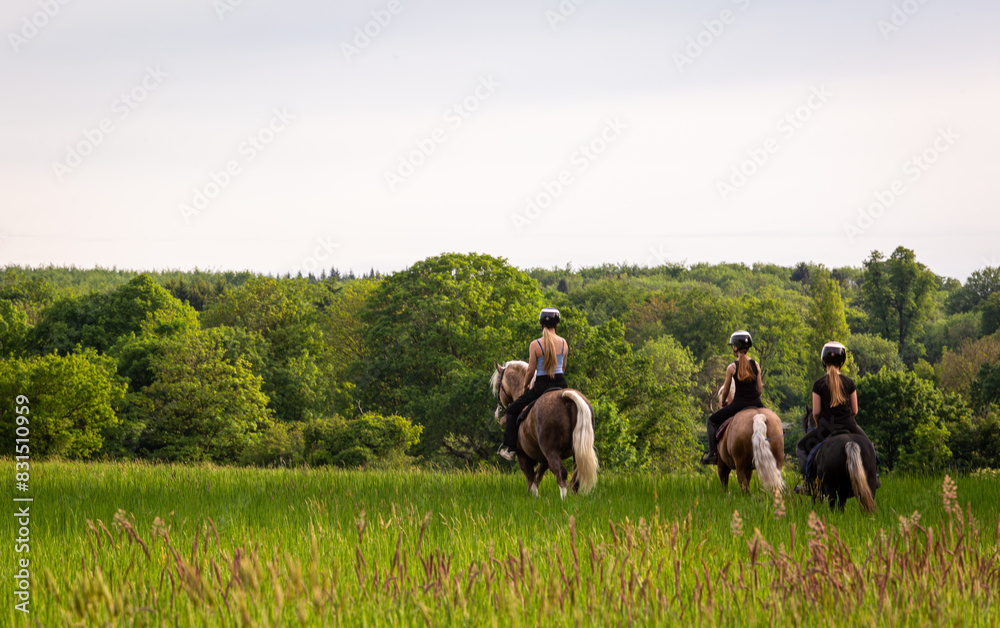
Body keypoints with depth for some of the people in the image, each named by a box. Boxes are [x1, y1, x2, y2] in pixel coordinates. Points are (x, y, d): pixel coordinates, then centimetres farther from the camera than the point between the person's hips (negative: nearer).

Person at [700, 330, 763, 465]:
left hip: (738, 403, -4)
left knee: (711, 422, 13)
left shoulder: (732, 367, -6)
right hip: (756, 403, 4)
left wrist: (723, 403, 23)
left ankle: (713, 453, 1)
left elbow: (725, 391, 3)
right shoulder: (756, 365, 3)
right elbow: (760, 389, 7)